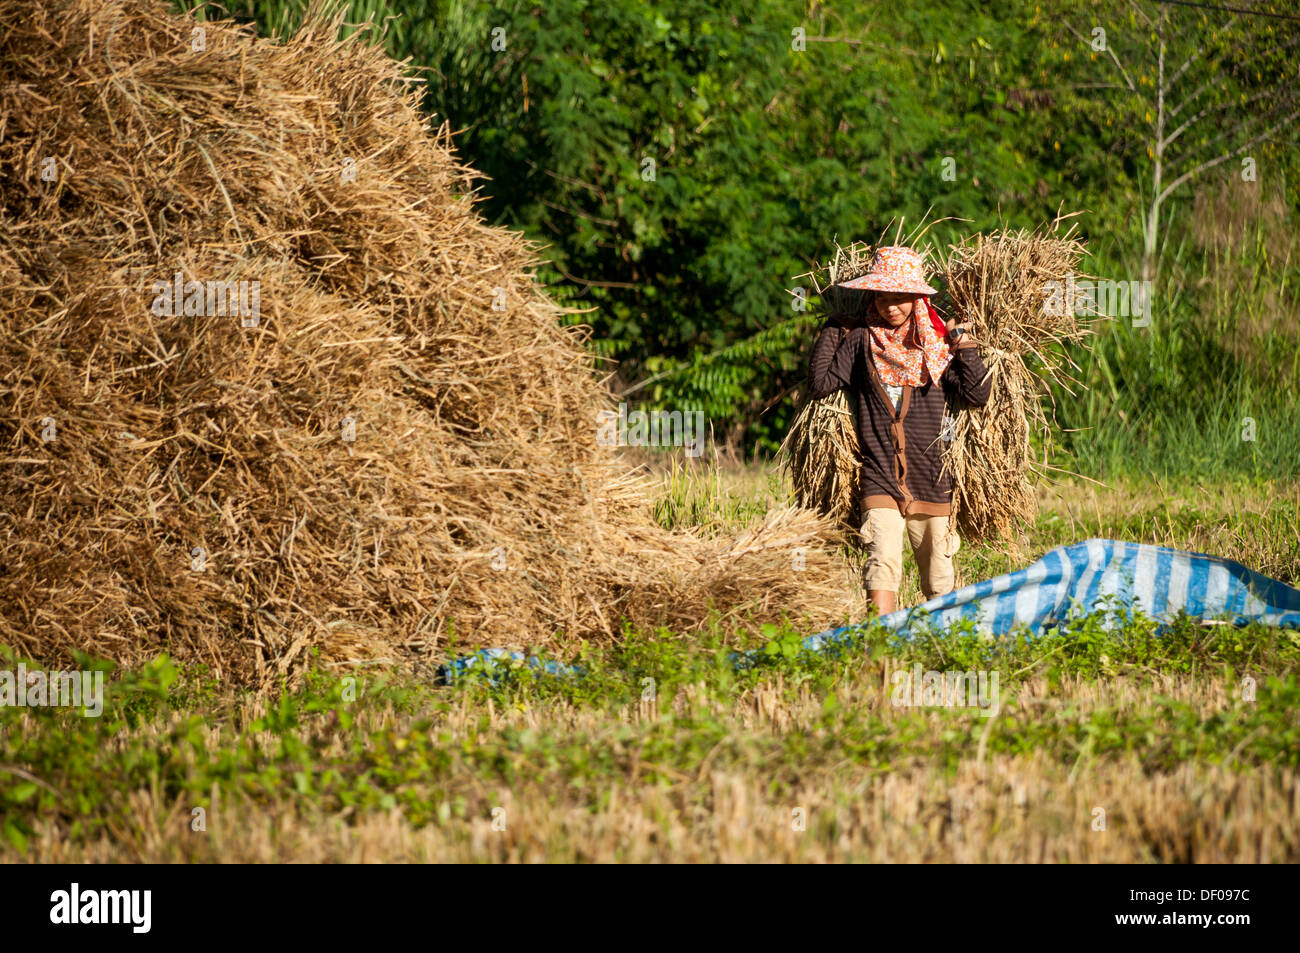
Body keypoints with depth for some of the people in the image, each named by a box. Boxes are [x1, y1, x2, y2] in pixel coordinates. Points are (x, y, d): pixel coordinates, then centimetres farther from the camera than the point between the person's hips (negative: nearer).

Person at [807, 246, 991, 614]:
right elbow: (821, 384, 1)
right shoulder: (862, 341, 6)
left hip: (932, 482, 1)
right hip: (880, 481, -1)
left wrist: (966, 350, -9)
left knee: (939, 577, 8)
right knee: (883, 562, -19)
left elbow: (977, 395, -1)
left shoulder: (938, 345, 5)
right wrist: (831, 333, 5)